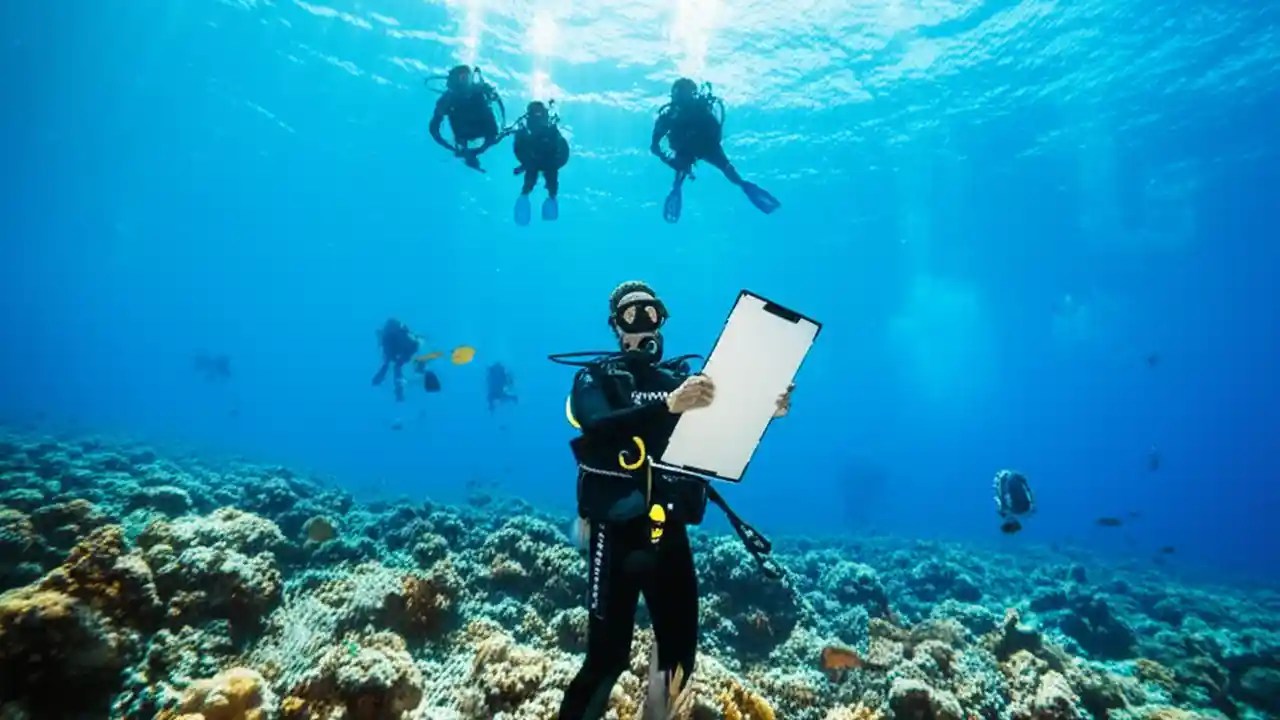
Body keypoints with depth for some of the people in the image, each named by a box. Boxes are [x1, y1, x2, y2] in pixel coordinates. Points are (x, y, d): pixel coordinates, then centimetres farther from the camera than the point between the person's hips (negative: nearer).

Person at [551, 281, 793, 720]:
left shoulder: (682, 378, 9)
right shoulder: (596, 378, -3)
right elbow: (600, 429, -24)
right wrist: (668, 405, -38)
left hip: (670, 534, 4)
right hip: (617, 534, -4)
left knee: (680, 653, 13)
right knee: (608, 656, -3)